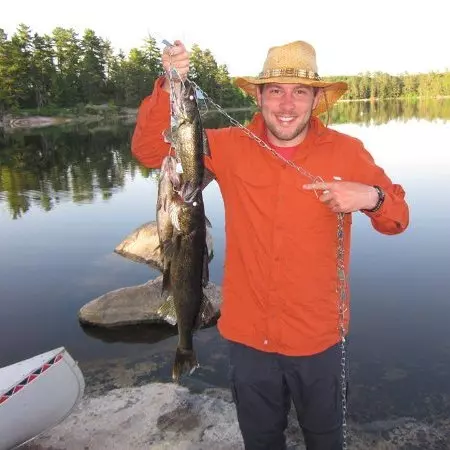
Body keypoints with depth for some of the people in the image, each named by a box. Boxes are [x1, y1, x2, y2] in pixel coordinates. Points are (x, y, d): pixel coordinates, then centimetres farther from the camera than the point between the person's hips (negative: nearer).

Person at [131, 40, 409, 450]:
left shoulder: (347, 152, -9)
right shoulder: (230, 147, -7)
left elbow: (397, 219, -2)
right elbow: (150, 149, -6)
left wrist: (371, 197, -25)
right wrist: (169, 87, -21)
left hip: (318, 338, 0)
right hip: (248, 337, 1)